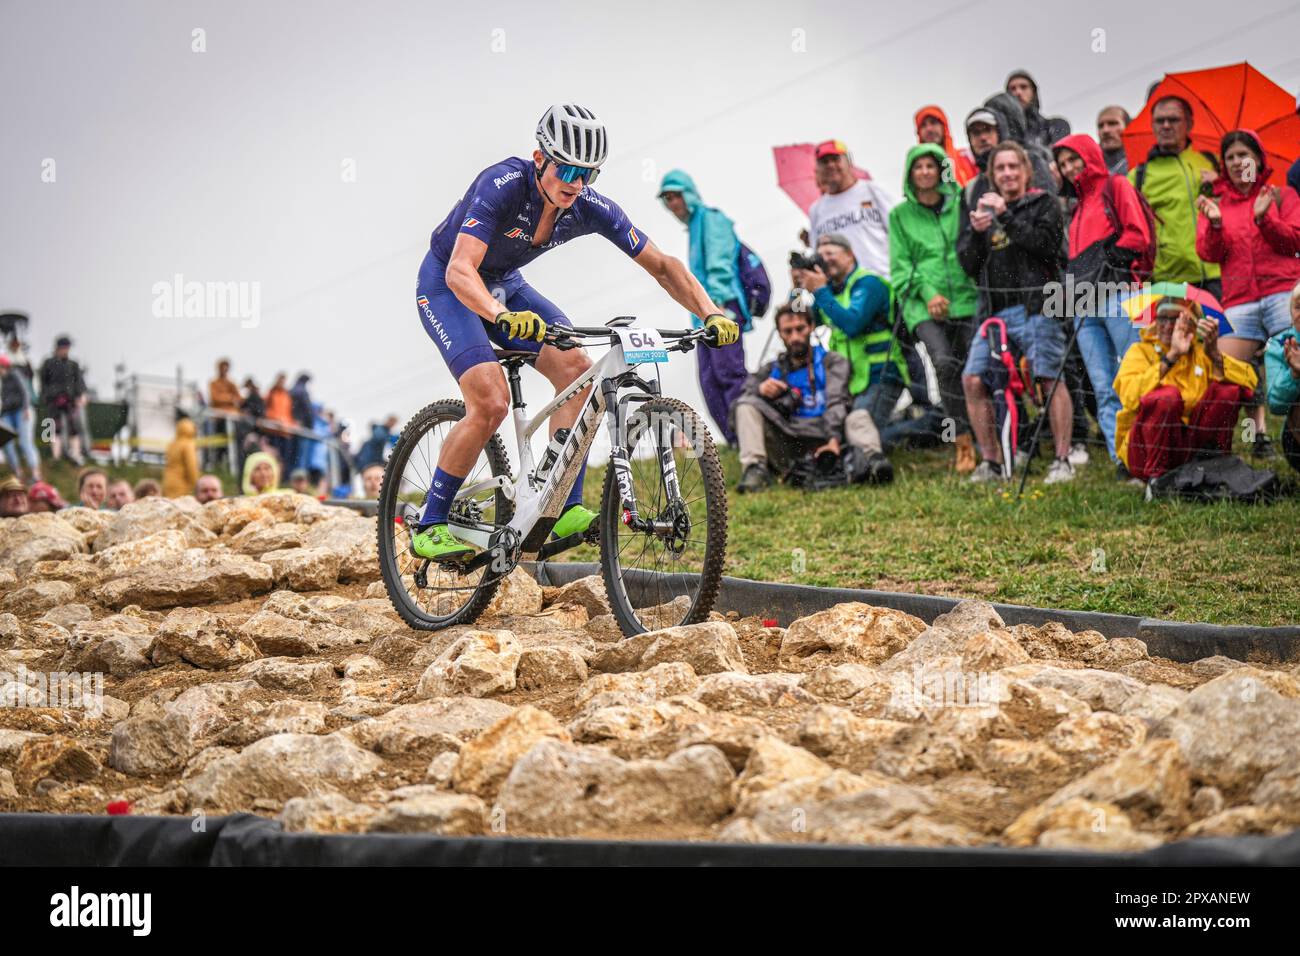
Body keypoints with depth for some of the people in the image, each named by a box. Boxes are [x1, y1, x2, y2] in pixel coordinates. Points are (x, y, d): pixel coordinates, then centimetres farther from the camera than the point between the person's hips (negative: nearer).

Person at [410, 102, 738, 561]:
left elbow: (662, 265, -11)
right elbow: (460, 269, -43)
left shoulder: (590, 207, -18)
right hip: (446, 286, -6)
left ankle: (566, 509, -13)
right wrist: (503, 316, -62)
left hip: (503, 284, 6)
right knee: (491, 403, -23)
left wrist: (713, 315, -25)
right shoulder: (503, 185, -33)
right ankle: (430, 526, -9)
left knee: (577, 367, -17)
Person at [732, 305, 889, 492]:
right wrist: (759, 389, -15)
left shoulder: (833, 363, 12)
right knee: (746, 406, -12)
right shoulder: (772, 369, 22)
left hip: (823, 442, -2)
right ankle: (754, 468, -32)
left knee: (859, 416, -27)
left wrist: (834, 439, -26)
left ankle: (873, 459, -57)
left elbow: (836, 401, -7)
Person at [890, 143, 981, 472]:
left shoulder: (960, 202, 10)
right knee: (945, 362, -22)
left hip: (965, 298, 1)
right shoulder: (900, 215, 11)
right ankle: (963, 440, -17)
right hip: (923, 304, -1)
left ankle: (976, 439, 10)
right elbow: (900, 265, 7)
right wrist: (926, 291, -6)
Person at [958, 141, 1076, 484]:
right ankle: (991, 461, 4)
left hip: (1035, 305, -5)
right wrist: (977, 233, -4)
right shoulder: (984, 208, 22)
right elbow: (968, 265, 15)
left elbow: (1047, 245, -10)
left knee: (1050, 379, -14)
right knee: (973, 380, -5)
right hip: (994, 309, 5)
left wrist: (1006, 217, -12)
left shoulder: (1043, 204, 8)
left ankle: (1063, 460, -9)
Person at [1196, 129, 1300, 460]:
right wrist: (1214, 224, -13)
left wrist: (1264, 218, -13)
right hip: (1239, 302, 2)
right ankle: (1259, 430, 4)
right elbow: (1208, 253, 6)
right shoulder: (1216, 204, 17)